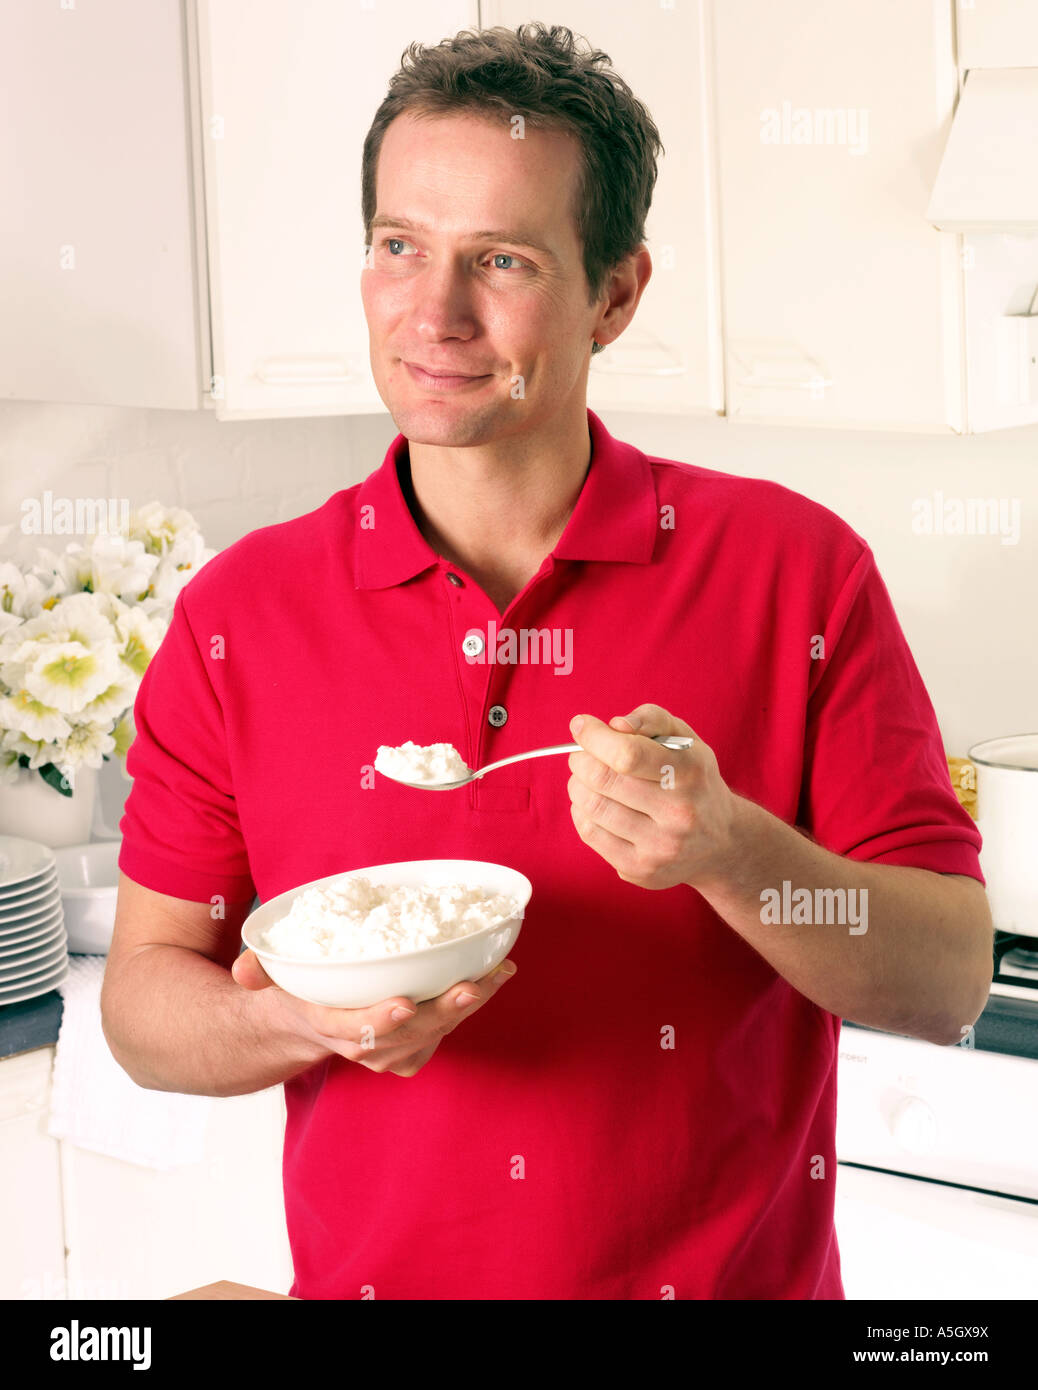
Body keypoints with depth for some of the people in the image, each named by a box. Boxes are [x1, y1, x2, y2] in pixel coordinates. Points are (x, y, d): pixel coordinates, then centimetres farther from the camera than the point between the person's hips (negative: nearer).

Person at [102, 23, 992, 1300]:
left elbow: (951, 981, -10)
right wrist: (293, 1022, -21)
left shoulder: (795, 572, -10)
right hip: (367, 1274, 1)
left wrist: (728, 852, -26)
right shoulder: (240, 615, -6)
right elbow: (143, 1004, -1)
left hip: (735, 1276, -1)